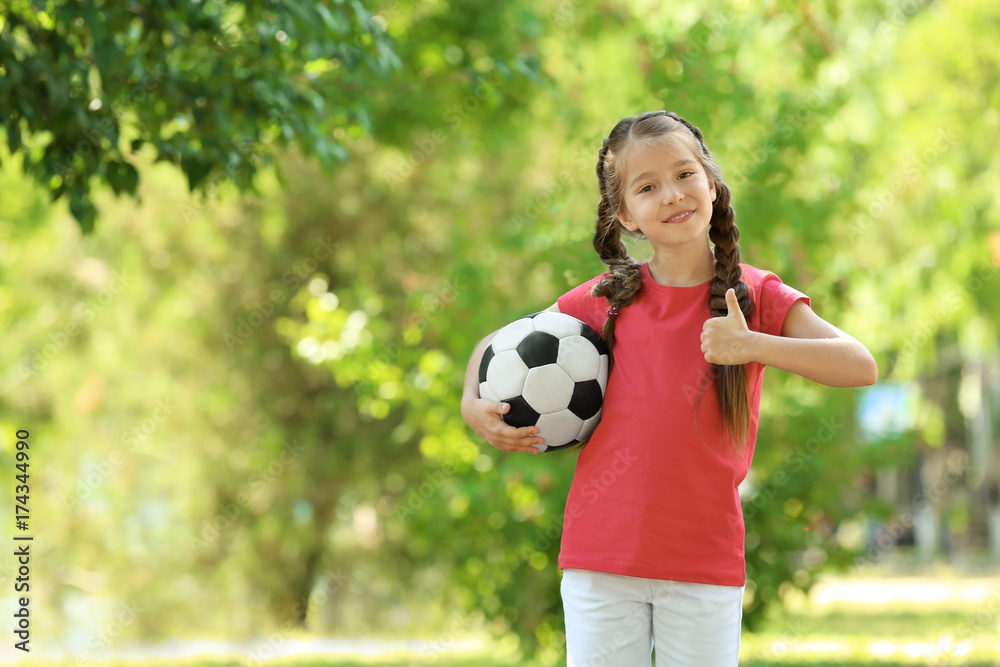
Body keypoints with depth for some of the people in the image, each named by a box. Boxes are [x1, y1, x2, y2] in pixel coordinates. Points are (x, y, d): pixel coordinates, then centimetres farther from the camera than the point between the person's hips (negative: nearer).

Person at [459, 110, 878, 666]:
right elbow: (496, 344, 18)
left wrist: (752, 345, -23)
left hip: (707, 567, -1)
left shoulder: (754, 296, -1)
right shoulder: (604, 299, 4)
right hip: (601, 554, 1)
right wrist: (473, 406, -2)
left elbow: (861, 366, -13)